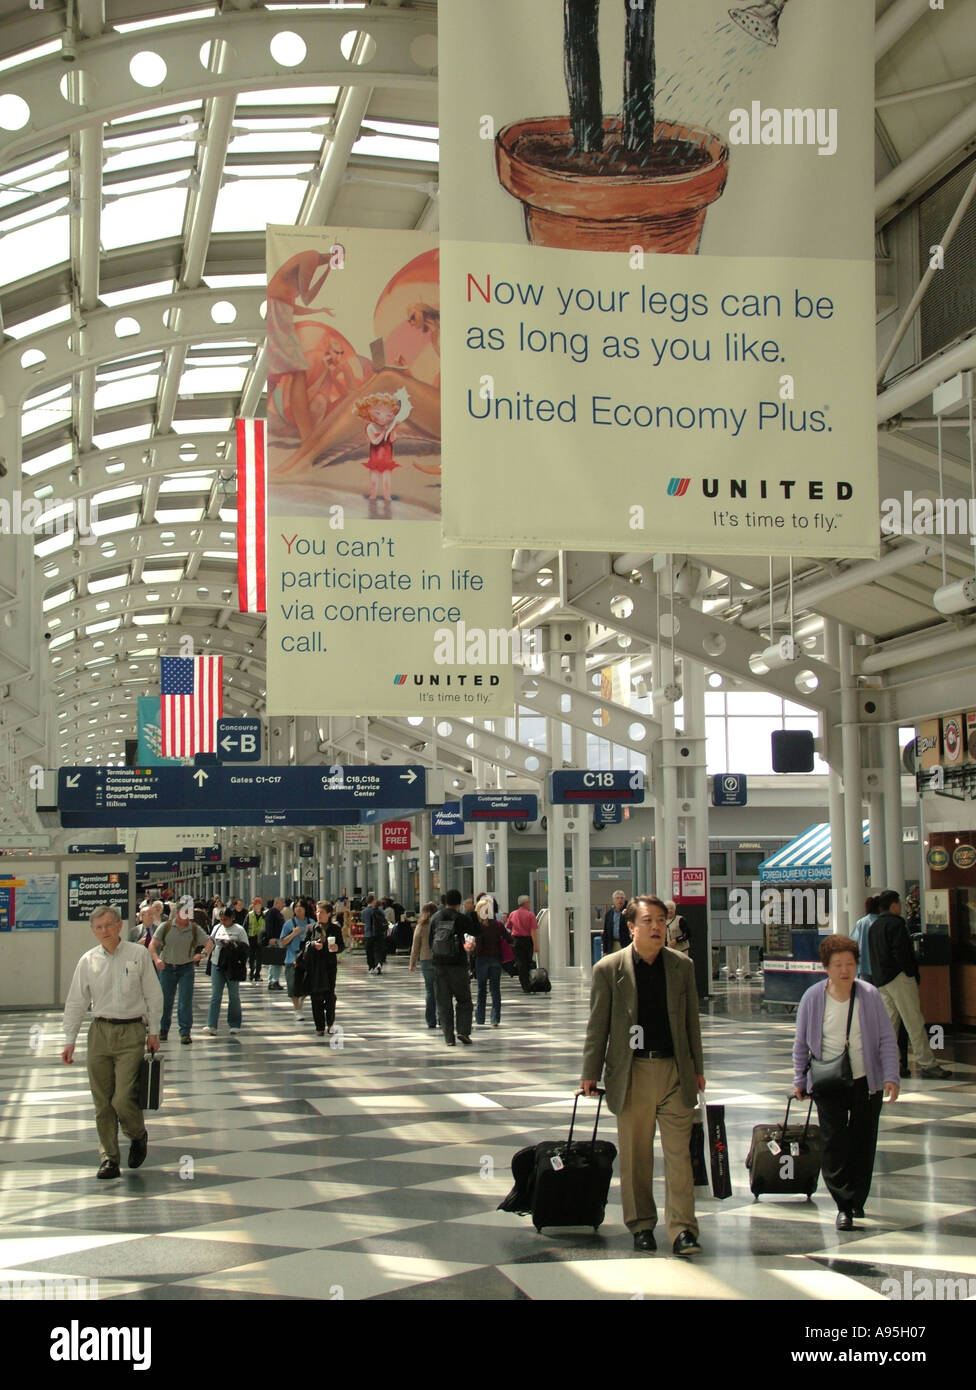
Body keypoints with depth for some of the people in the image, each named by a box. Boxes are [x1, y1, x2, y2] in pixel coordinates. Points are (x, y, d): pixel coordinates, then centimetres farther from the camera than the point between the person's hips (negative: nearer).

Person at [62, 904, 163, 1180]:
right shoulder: (88, 961, 5)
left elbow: (153, 995, 5)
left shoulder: (138, 955, 0)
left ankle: (138, 1136, 19)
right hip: (100, 1031, 3)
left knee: (123, 1099, -11)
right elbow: (75, 1002, 10)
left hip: (131, 1033, -3)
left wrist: (153, 1032, 4)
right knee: (102, 1102, 3)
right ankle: (109, 1157, 13)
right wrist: (70, 1040, 6)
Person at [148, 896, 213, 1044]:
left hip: (186, 969, 0)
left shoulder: (195, 929, 2)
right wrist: (156, 959, -18)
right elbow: (153, 945, -2)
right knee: (165, 1001, 6)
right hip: (167, 968, 0)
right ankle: (163, 1030, 21)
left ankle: (185, 1032, -3)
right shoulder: (165, 927, 0)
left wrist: (202, 954, -18)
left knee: (185, 1001, -6)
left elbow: (209, 944, 1)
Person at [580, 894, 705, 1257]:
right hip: (631, 1073, -1)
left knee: (678, 1152, -2)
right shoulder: (608, 969, -2)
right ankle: (641, 1225, 20)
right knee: (635, 1155, 7)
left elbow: (691, 1020, 12)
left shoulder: (682, 966, 6)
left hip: (675, 1070, 1)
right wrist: (590, 1073, 0)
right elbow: (597, 1025, 2)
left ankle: (682, 1229, 1)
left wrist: (697, 1068, 12)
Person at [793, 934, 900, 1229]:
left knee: (863, 1144, 8)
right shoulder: (813, 998, -6)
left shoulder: (869, 995, -7)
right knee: (834, 1144, -7)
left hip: (866, 1082, 1)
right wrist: (799, 1080, 6)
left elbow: (887, 1039, -1)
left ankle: (858, 1201, 23)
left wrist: (891, 1077, -10)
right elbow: (801, 1044, 6)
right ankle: (844, 1205, -1)